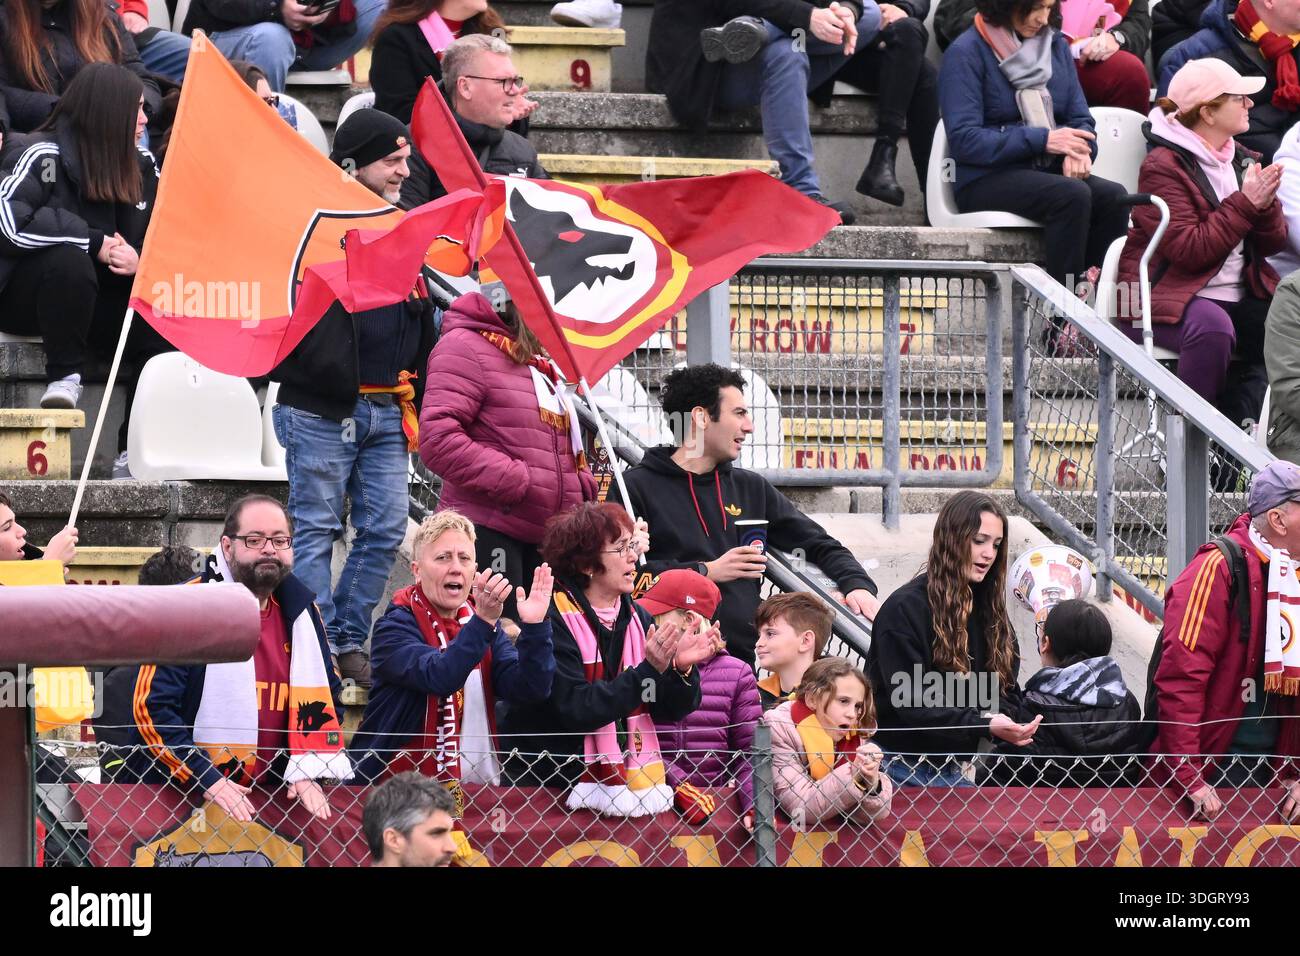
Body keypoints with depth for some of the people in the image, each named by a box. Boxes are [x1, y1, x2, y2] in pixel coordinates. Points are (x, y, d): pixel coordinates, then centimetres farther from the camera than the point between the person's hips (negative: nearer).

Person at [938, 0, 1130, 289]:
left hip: (1048, 169, 6)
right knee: (1072, 195, -33)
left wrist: (1079, 150, -10)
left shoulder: (1057, 46, 15)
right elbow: (963, 140, -13)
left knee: (1113, 197, -25)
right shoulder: (966, 53, -4)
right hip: (987, 179, -6)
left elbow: (1081, 121, 15)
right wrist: (1042, 140, -19)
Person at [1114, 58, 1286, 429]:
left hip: (1239, 297, 7)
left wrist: (1265, 204, -9)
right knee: (1213, 327, -38)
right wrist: (1245, 203, -17)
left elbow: (1272, 244, 12)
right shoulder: (1163, 166, -10)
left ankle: (1234, 424, -18)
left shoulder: (1240, 159, 14)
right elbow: (1190, 249, -20)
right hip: (1170, 295, -7)